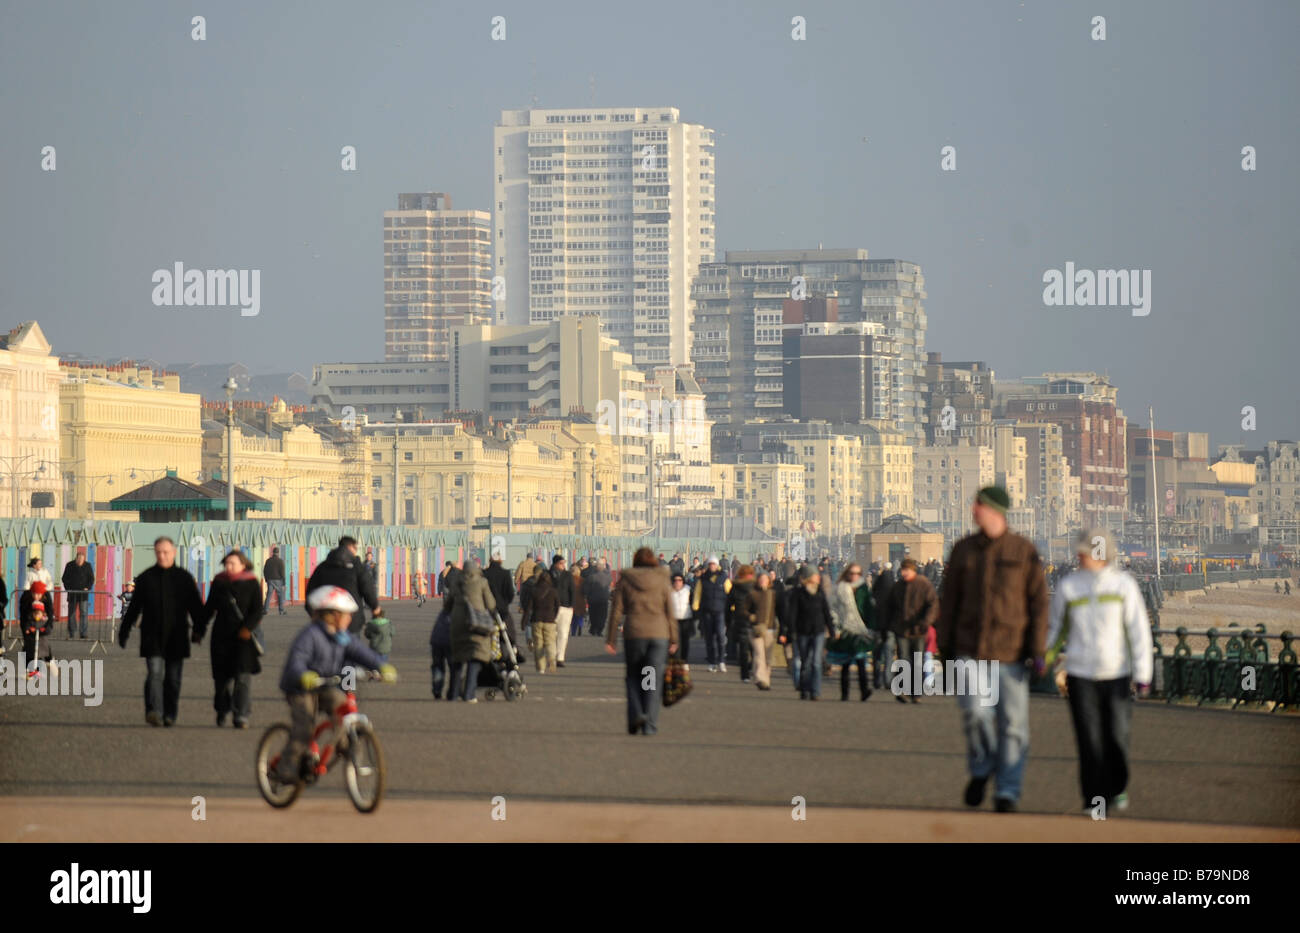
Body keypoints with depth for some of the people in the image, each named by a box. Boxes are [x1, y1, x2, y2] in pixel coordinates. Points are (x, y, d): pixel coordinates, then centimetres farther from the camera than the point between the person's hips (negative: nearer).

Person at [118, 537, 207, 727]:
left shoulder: (184, 578, 6)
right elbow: (134, 607, 11)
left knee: (173, 678, 4)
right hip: (152, 637, -1)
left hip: (176, 637, 1)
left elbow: (196, 607, 8)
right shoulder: (145, 578, 6)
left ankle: (170, 715, 13)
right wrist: (124, 631, 11)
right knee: (154, 673, -15)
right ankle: (154, 711, -25)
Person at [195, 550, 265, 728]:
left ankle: (241, 716, -6)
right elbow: (208, 608, 16)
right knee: (222, 676, 6)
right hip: (222, 636, 3)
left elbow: (258, 610, -4)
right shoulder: (219, 583, 7)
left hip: (244, 638, -3)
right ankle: (222, 710, 29)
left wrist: (248, 628, -18)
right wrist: (199, 630, 15)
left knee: (243, 677, -9)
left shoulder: (252, 584, -1)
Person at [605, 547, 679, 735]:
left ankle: (636, 714, -4)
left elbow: (616, 612, 1)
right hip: (659, 634, 0)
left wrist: (611, 639, 5)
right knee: (653, 679, 4)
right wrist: (674, 639, 7)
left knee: (633, 677, 14)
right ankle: (650, 725, 0)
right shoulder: (662, 581, 3)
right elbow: (670, 613, 2)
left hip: (634, 634, 0)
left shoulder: (625, 581, 2)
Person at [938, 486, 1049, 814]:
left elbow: (1039, 602, -1)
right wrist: (945, 647, 7)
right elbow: (949, 599, 10)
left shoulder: (1024, 552, -1)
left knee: (1013, 720, 0)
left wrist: (1038, 650, -8)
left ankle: (1007, 791, 10)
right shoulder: (964, 550, 6)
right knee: (976, 711, -16)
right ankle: (981, 769, 10)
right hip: (970, 648, 1)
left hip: (1010, 651, -1)